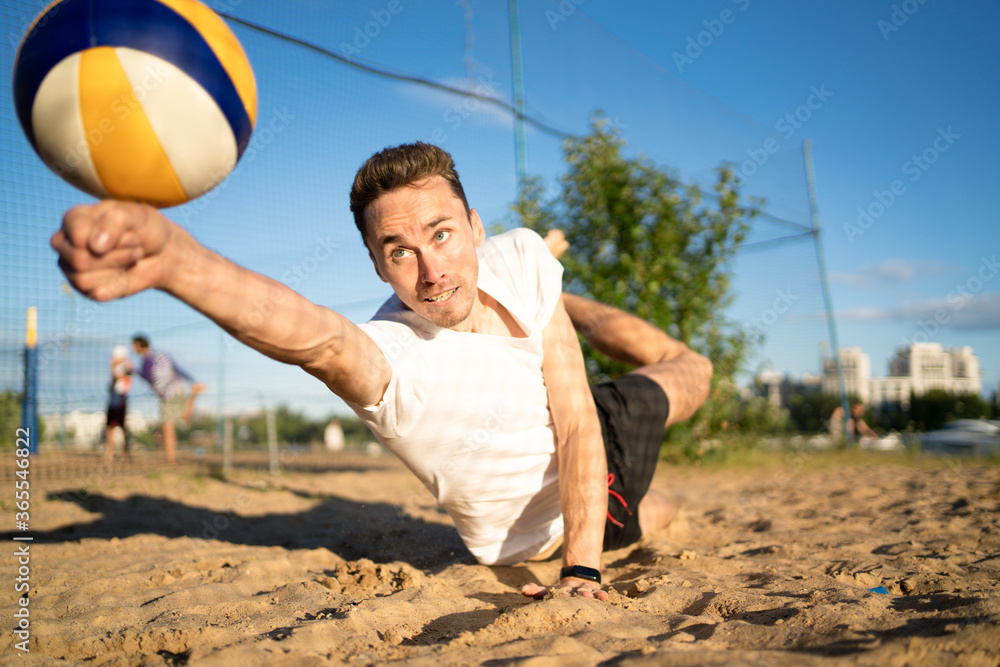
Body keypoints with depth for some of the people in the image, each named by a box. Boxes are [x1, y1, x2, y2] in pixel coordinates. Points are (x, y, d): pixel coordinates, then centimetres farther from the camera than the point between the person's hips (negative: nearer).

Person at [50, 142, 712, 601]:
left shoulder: (522, 258, -26)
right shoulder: (388, 363, -42)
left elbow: (577, 425, -24)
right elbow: (315, 333, -67)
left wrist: (581, 570, -34)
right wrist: (171, 257, -87)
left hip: (601, 433, 4)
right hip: (540, 530, -3)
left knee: (691, 369, 26)